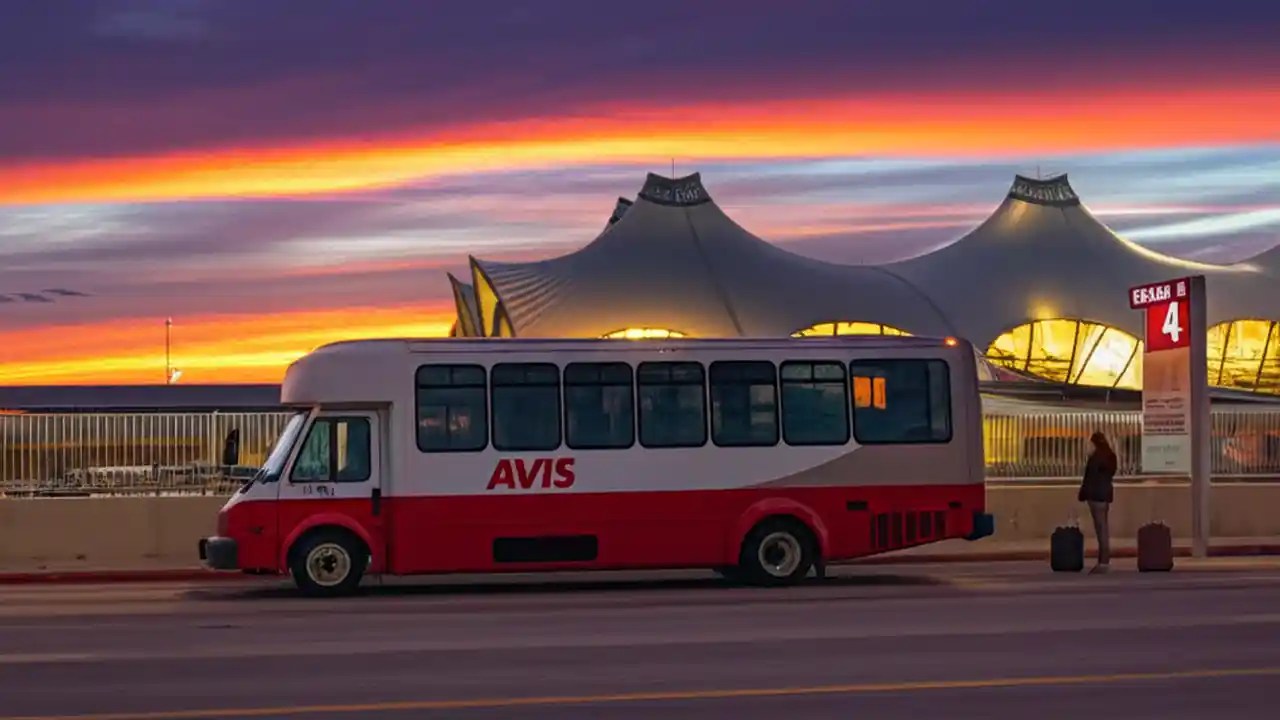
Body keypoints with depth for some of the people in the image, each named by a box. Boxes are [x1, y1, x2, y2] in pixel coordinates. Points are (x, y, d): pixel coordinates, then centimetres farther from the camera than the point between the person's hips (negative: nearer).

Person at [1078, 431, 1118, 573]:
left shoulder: (1095, 457, -16)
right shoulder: (1110, 456, 11)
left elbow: (1090, 477, -16)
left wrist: (1083, 495, -9)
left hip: (1096, 493, -9)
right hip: (1107, 491, 9)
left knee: (1100, 526, -8)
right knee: (1103, 526, 13)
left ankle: (1104, 561, -9)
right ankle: (1105, 559, 16)